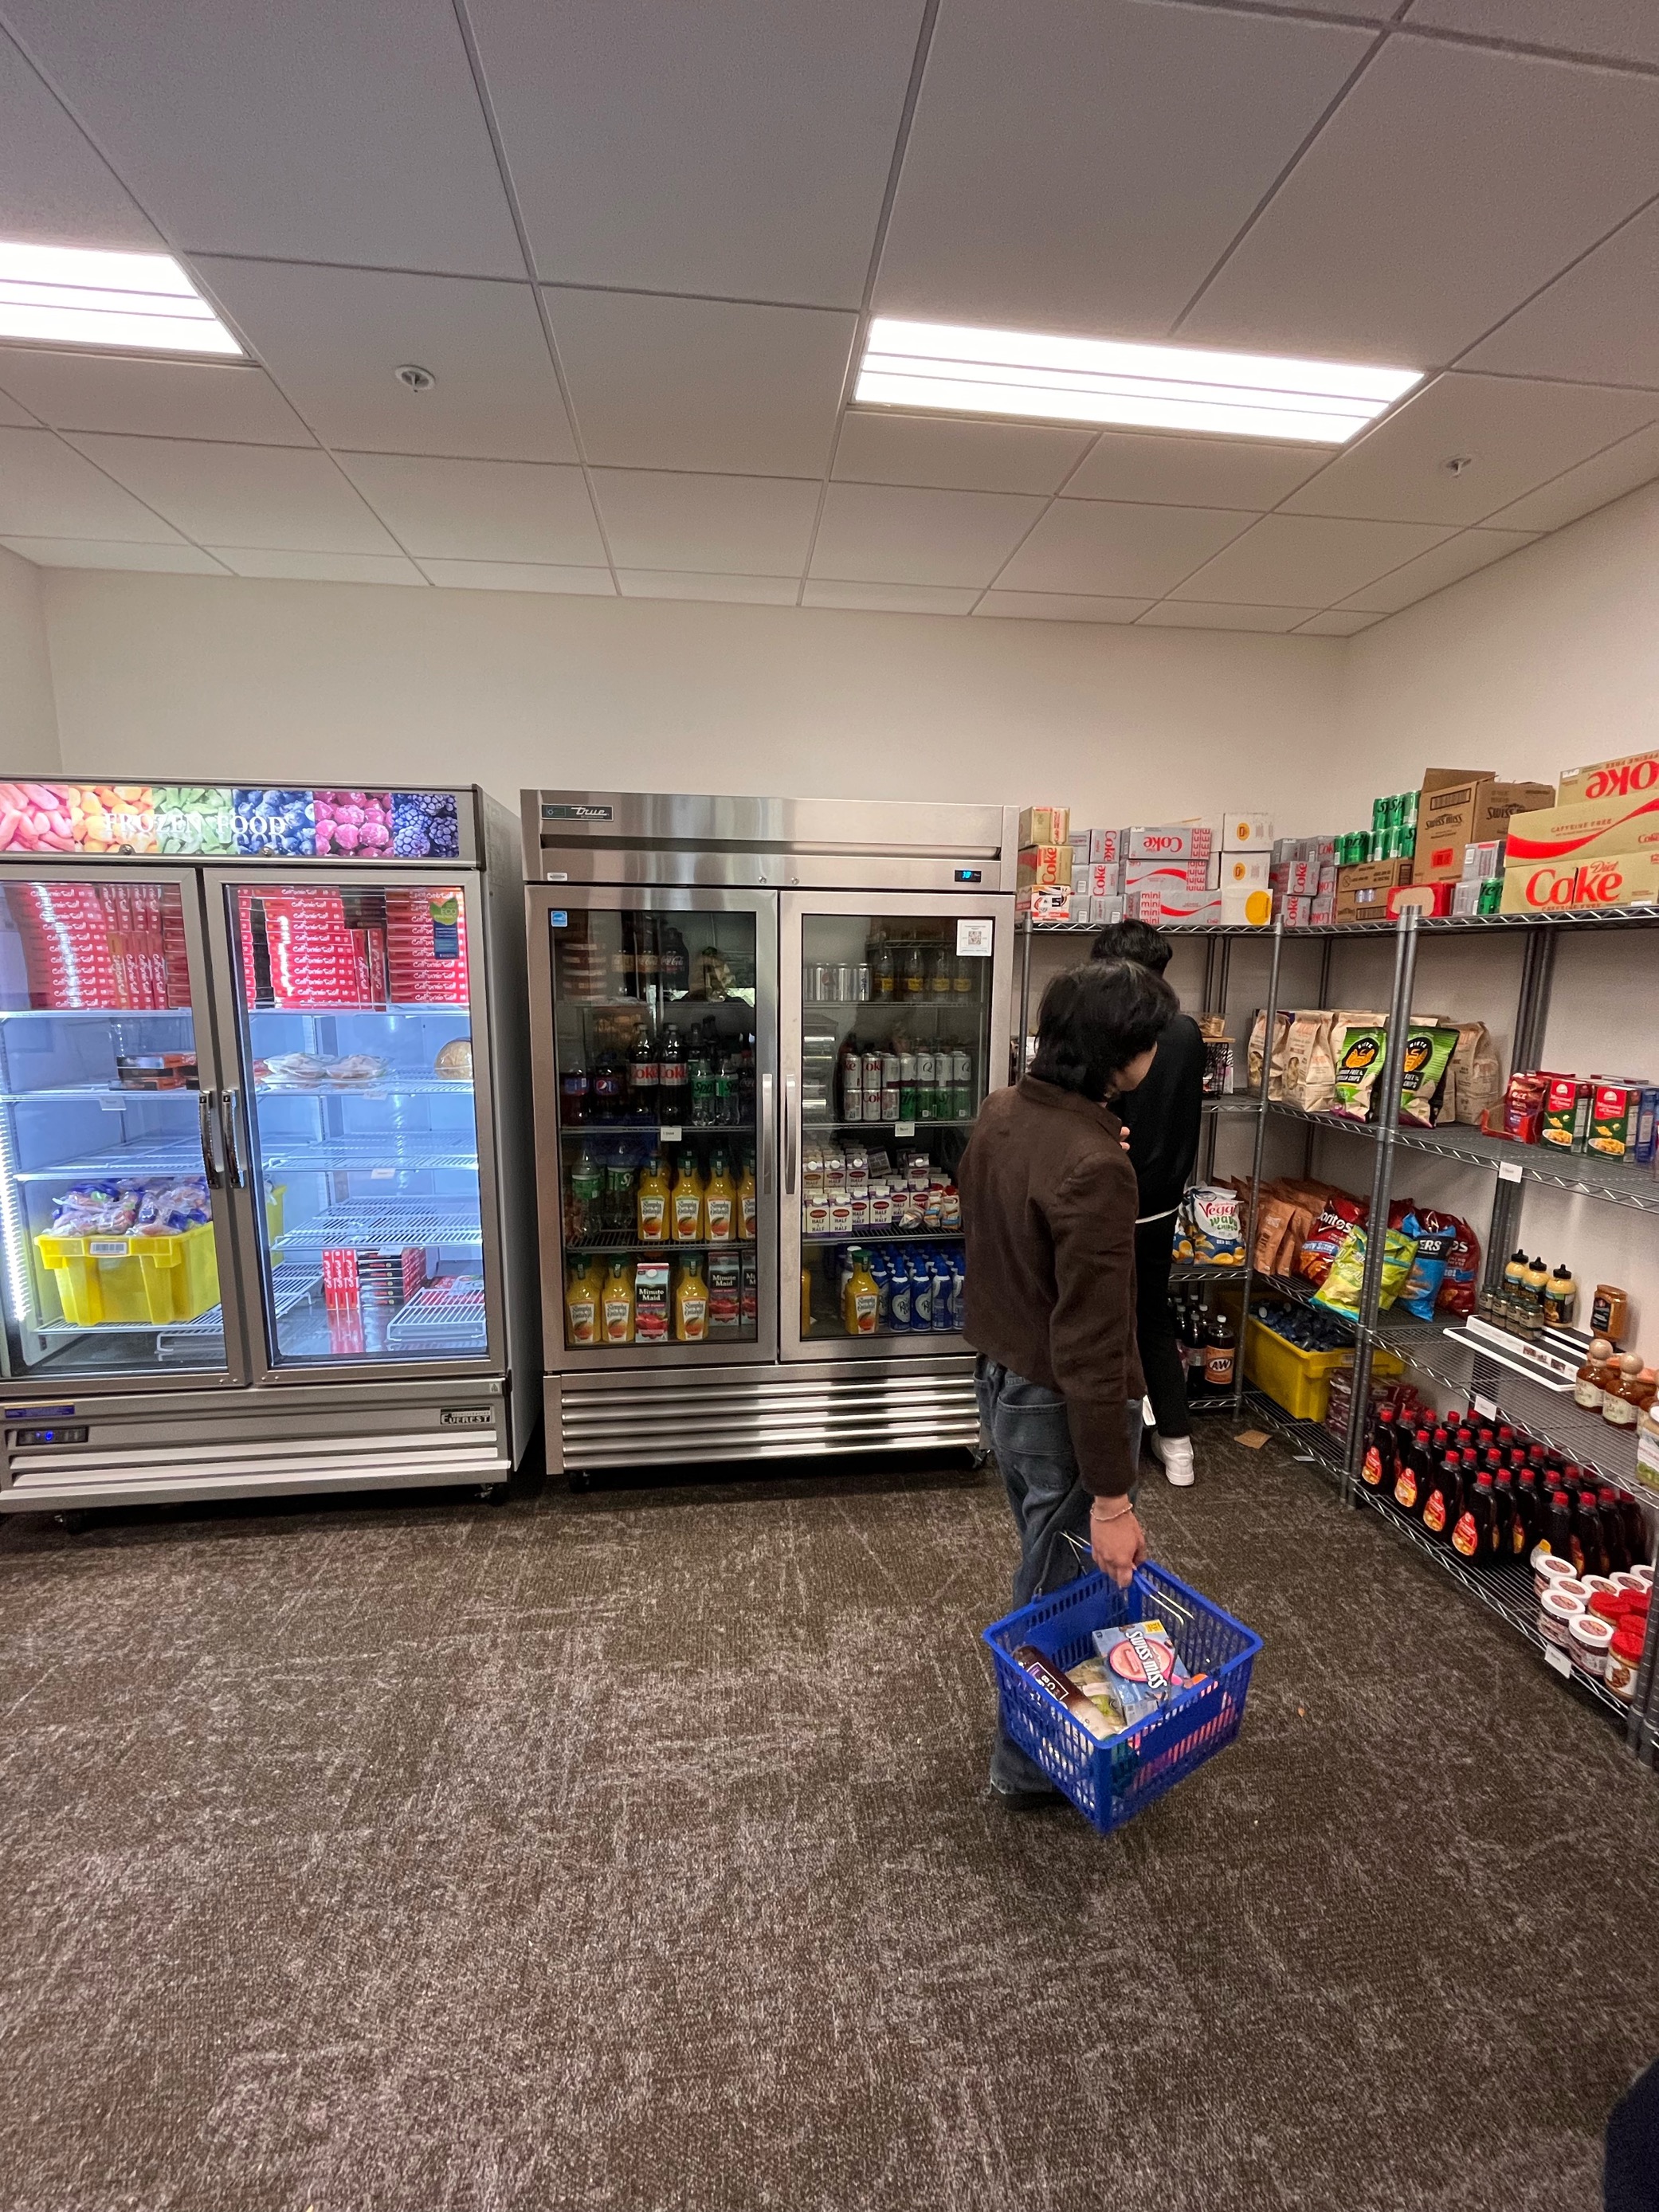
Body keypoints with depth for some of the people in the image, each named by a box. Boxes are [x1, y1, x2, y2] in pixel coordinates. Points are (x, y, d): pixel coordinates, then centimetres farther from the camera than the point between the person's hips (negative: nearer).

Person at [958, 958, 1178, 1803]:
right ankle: (1030, 1762, 40)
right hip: (1059, 1406, -8)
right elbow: (1091, 1350, -28)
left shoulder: (999, 1112, -5)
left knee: (1045, 1564, 29)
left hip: (999, 1376, 8)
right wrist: (1112, 1500, -19)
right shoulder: (1094, 1168, -31)